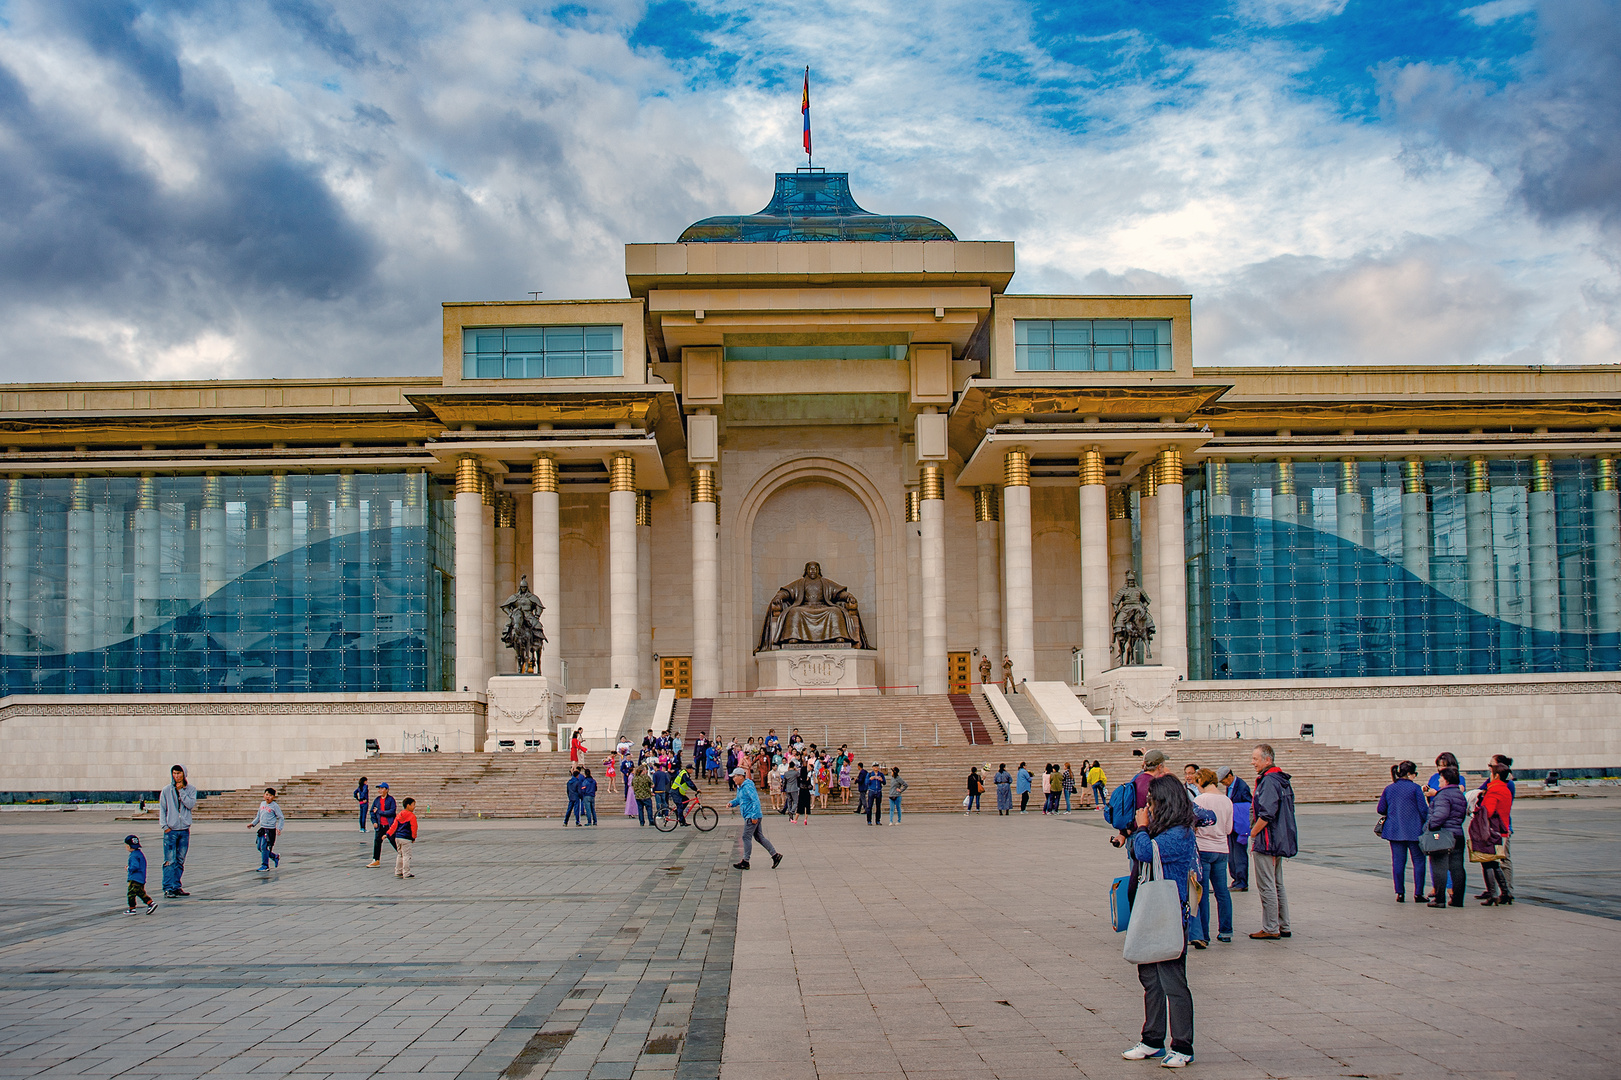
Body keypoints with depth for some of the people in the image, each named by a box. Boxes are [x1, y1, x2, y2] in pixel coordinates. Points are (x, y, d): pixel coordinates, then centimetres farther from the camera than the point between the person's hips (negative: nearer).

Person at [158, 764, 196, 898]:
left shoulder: (191, 790, 5)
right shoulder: (166, 791, 2)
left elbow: (191, 805, -9)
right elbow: (162, 809, 2)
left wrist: (181, 791, -11)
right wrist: (165, 826, -7)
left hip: (184, 830, 2)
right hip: (171, 830, -2)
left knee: (180, 861, 7)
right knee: (170, 861, -8)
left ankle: (177, 887, 13)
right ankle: (168, 888, -6)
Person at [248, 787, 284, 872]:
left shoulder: (274, 806, -9)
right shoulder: (262, 804, 11)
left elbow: (281, 818, -8)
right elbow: (258, 816, 24)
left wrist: (279, 828, -18)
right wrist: (253, 823, 13)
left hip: (270, 830, -8)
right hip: (262, 829, 8)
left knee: (264, 847, -10)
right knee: (260, 847, 11)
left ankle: (265, 866, 2)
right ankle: (275, 857, 29)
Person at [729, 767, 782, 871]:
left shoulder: (748, 786, -17)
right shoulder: (740, 787, 15)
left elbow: (756, 800, -22)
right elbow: (738, 799, 29)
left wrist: (754, 816, -25)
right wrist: (731, 803, 6)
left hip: (752, 816, -10)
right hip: (749, 816, 10)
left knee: (746, 837, -6)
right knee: (759, 837, 10)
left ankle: (745, 862, -1)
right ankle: (775, 855, 12)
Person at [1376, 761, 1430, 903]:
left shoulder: (1389, 789, 5)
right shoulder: (1415, 788, -7)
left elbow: (1381, 810, 8)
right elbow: (1423, 810, -8)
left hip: (1395, 831, 4)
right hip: (1414, 831, -4)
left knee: (1398, 861, 7)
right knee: (1418, 861, 5)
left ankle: (1400, 893, 5)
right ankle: (1418, 893, 3)